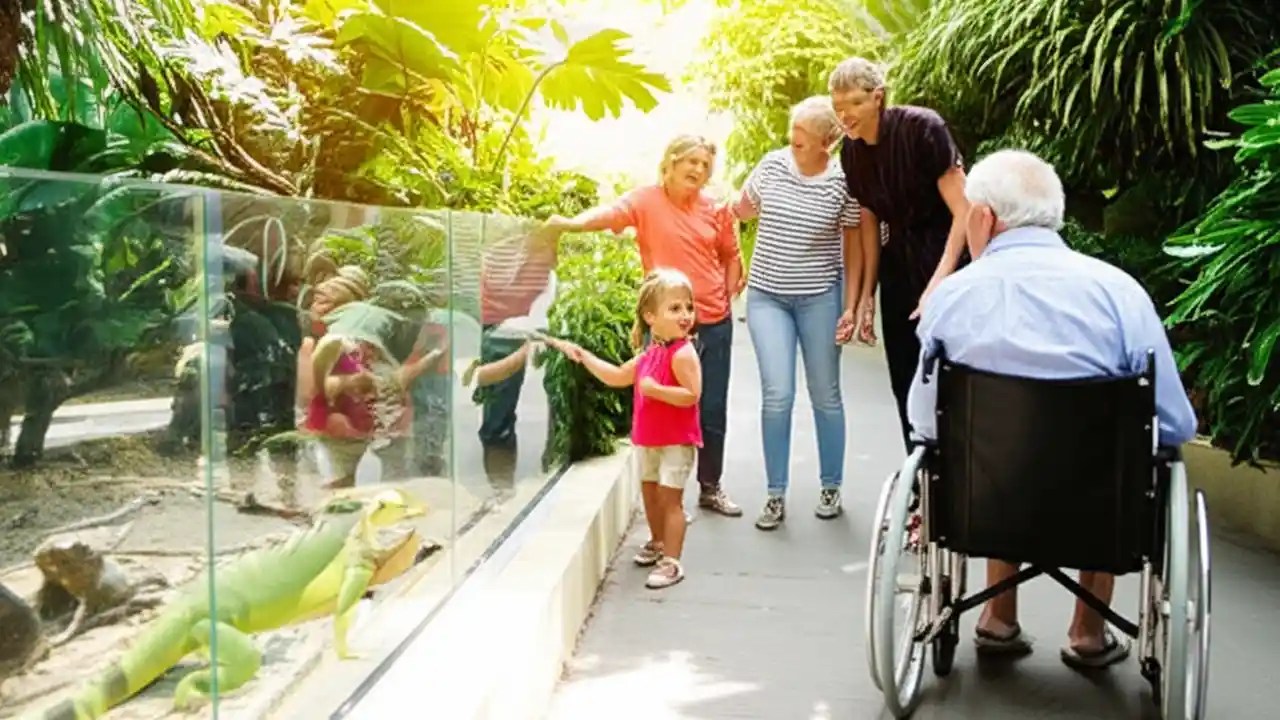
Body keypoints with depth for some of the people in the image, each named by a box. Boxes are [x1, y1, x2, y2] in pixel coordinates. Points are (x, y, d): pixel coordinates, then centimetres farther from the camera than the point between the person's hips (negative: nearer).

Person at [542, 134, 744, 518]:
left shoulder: (716, 209, 4)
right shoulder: (646, 200, -7)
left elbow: (731, 255, 18)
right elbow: (610, 212, -25)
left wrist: (728, 295, 6)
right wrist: (573, 222, -44)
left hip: (715, 321, 4)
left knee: (713, 409, 11)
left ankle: (711, 487, 27)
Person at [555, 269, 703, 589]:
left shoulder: (683, 354, -18)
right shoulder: (649, 354, 7)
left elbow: (691, 395, -26)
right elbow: (617, 376, 18)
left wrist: (654, 389, -30)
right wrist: (582, 355, 16)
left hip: (676, 441, -8)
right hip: (646, 439, 8)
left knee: (669, 498, -6)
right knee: (650, 492, 20)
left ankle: (672, 562, 0)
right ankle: (658, 542, 41)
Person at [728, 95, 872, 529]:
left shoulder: (843, 182, -8)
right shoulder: (772, 166, -2)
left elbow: (853, 246, -2)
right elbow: (741, 210, 16)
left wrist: (850, 306, -5)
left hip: (820, 298, -1)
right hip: (766, 296, 1)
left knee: (824, 394, 8)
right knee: (777, 394, -6)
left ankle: (831, 487, 24)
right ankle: (776, 495, 5)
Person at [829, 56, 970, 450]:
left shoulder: (922, 128, -18)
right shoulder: (851, 151, 0)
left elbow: (963, 210, -18)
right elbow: (870, 223, 9)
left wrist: (939, 281, -26)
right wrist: (867, 294, 8)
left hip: (941, 259, -6)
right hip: (898, 267, 6)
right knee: (904, 380, 10)